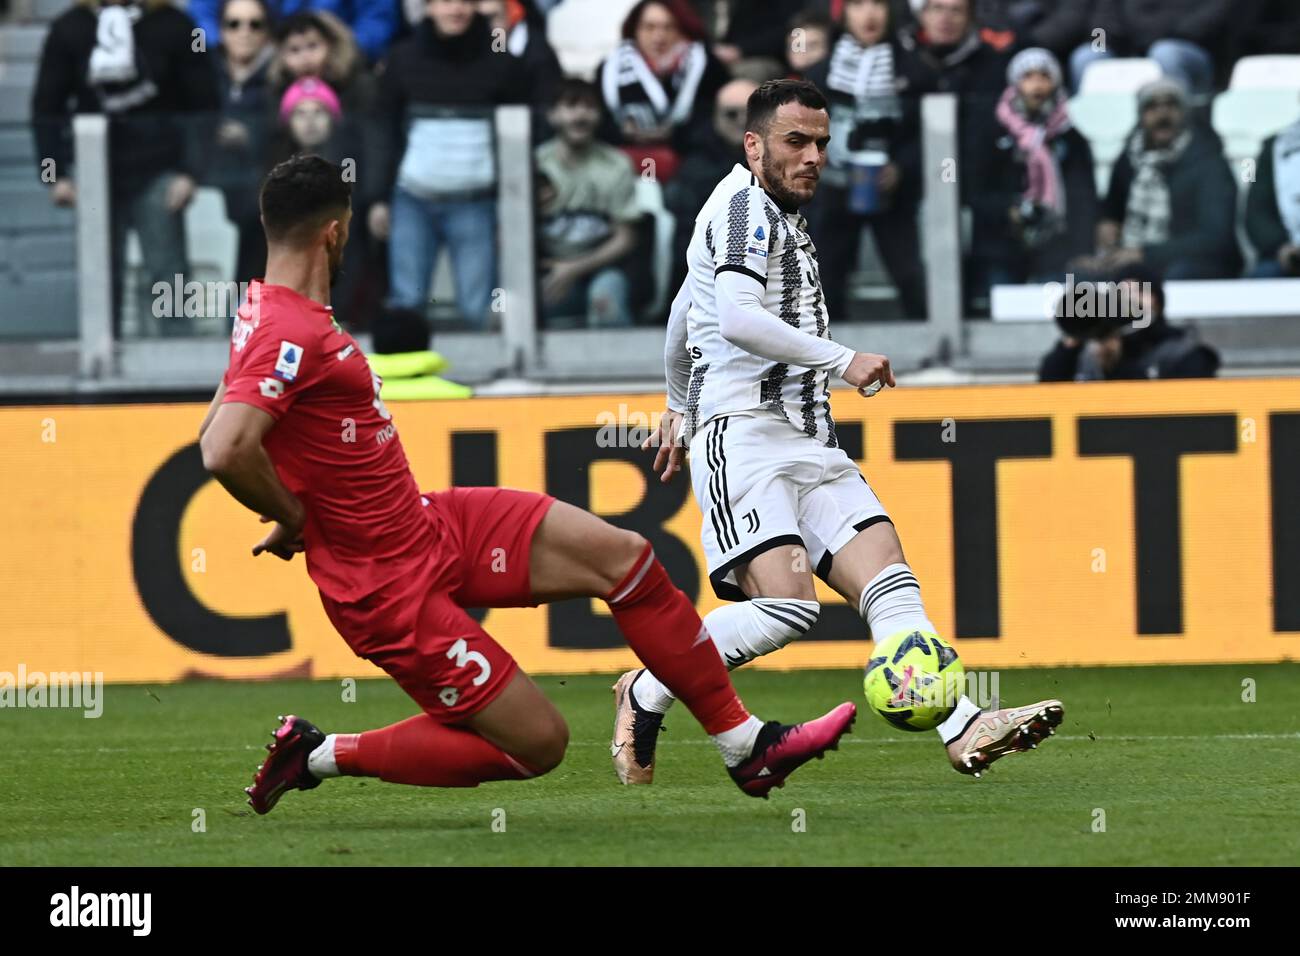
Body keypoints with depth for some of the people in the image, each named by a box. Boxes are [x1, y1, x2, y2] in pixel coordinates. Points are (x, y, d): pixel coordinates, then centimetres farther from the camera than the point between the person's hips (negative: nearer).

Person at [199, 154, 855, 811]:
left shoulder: (268, 313, 7)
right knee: (537, 744, -5)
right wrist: (292, 518, -20)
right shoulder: (290, 336, -24)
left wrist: (301, 512, 11)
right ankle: (322, 755, 8)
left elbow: (213, 433, 20)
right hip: (394, 586, -10)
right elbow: (225, 453, -38)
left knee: (620, 555, 2)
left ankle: (747, 747, 10)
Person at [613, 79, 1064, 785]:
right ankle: (644, 695, -3)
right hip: (743, 435, -9)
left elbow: (683, 312, 40)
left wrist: (678, 405, 53)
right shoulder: (744, 203, -4)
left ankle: (965, 731, -25)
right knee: (787, 604, -23)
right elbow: (738, 318, -21)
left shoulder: (782, 220, 26)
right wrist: (843, 361, -18)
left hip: (811, 446, 9)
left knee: (889, 582, -11)